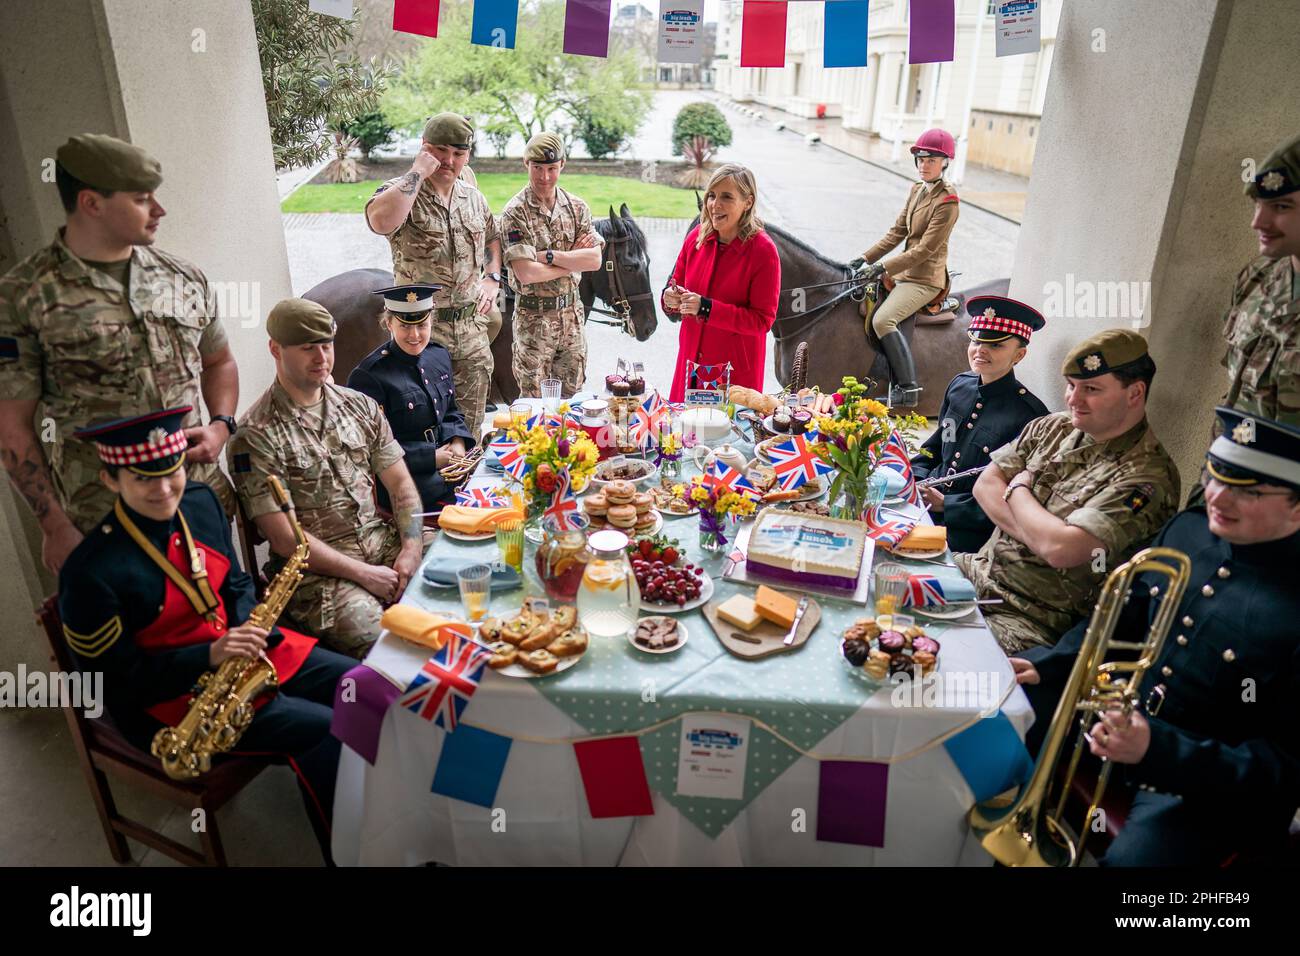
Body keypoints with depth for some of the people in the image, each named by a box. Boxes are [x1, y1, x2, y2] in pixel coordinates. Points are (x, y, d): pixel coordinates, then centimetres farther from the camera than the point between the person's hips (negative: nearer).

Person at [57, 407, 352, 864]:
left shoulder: (201, 501, -5)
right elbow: (120, 682, -16)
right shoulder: (90, 575, -25)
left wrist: (247, 628, -12)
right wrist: (211, 656, -27)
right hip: (171, 696, -7)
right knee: (329, 733, -20)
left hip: (242, 653, 7)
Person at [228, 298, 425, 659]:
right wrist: (364, 574, -15)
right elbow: (283, 538, -11)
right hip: (317, 568, -6)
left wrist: (412, 549, -7)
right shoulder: (256, 435, -8)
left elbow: (400, 484, 11)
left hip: (381, 540, 6)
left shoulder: (361, 406, 11)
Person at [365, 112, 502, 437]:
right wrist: (417, 172, -22)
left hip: (472, 326, 5)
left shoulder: (474, 198, 11)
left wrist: (491, 279, 11)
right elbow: (381, 221, -33)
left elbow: (491, 239, 28)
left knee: (471, 423, 14)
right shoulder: (401, 191, -9)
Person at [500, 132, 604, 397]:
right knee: (534, 400, 5)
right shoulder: (515, 212, -11)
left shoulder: (577, 207, 4)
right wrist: (573, 259, -12)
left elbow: (595, 259, -7)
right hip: (533, 318, -4)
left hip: (571, 314, 4)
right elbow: (526, 274, -21)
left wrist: (549, 255, -16)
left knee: (571, 396, 14)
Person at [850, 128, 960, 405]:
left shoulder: (947, 201, -15)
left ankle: (908, 389, -20)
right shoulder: (917, 190, 12)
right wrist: (867, 258, 2)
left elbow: (925, 249, -19)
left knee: (882, 320, -26)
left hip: (925, 278, -9)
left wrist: (883, 267, -22)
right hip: (905, 271, 9)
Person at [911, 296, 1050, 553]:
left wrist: (945, 504, -16)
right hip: (930, 495, 7)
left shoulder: (1030, 415, -16)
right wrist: (914, 478, 1)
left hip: (973, 530, -6)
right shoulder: (959, 385, 5)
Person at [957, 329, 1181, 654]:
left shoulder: (1147, 476, -15)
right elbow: (985, 485, 2)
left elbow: (1060, 550, -26)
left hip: (1032, 618, -7)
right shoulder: (1052, 427, 8)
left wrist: (1019, 489, -8)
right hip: (977, 570, 7)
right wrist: (1042, 535, -14)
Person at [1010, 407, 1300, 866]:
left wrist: (1158, 750, -32)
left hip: (1212, 784, -6)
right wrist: (1047, 665, -3)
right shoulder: (1187, 529, -3)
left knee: (1132, 856, -31)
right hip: (1126, 720, 6)